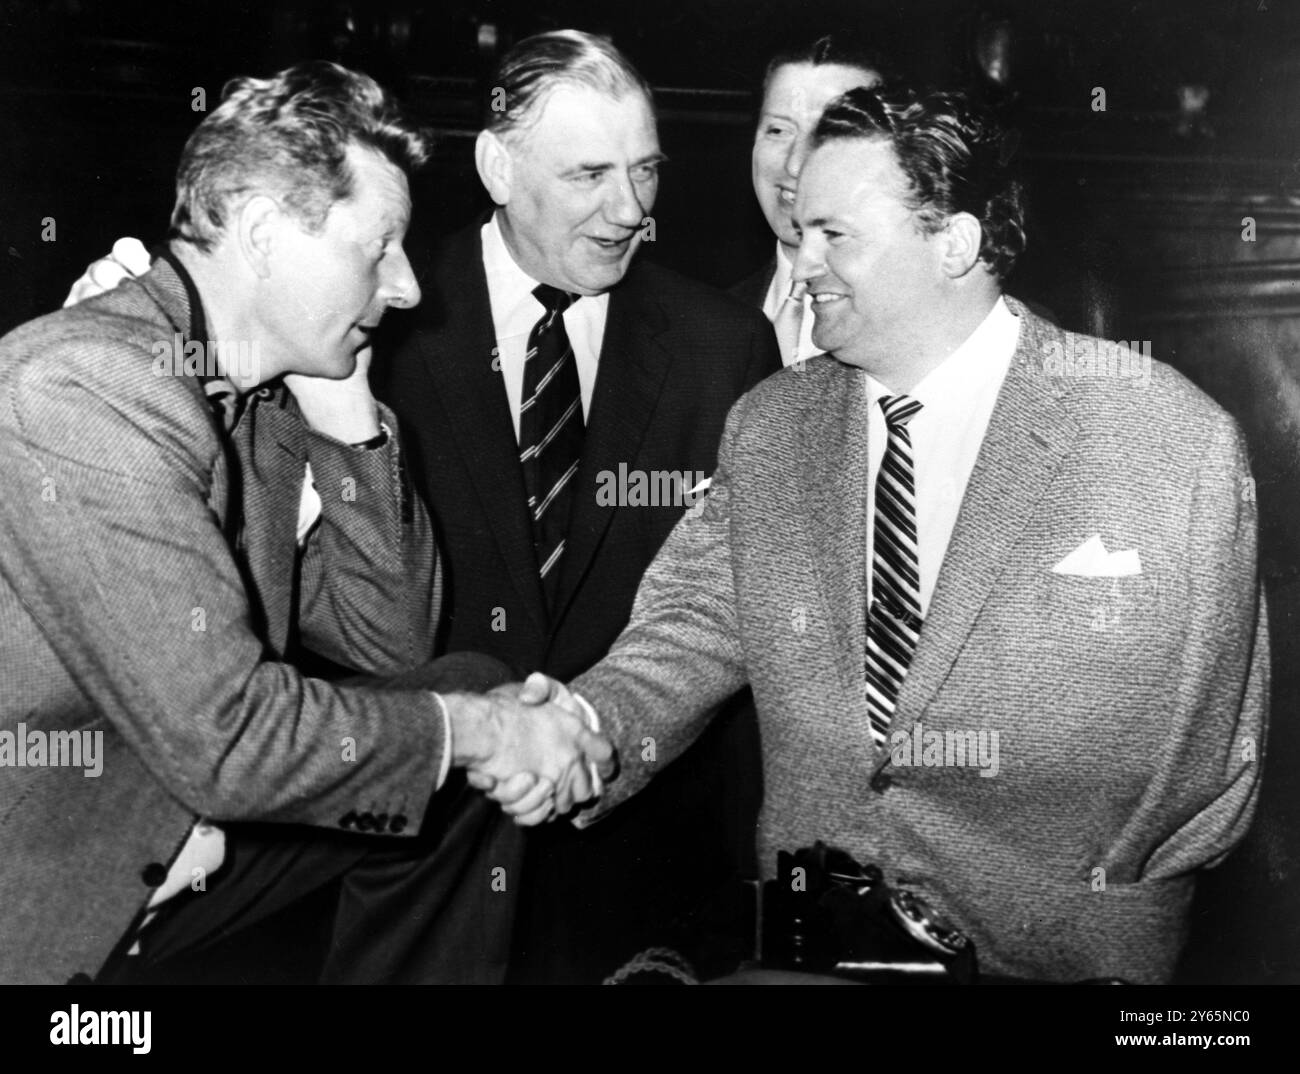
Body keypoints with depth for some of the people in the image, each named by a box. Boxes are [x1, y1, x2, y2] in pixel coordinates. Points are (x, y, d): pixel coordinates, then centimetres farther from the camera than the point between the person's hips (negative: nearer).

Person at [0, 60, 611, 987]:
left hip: (187, 819, 8)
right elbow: (220, 736, -26)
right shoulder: (90, 386, -23)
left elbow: (393, 640, 7)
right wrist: (471, 728, -14)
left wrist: (345, 415, -2)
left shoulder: (270, 403, 2)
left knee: (476, 688, 5)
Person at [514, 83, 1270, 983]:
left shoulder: (1176, 440, -8)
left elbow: (1207, 755, -6)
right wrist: (585, 732, -18)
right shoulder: (766, 430, 5)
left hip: (1065, 959, -2)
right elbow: (693, 631, 2)